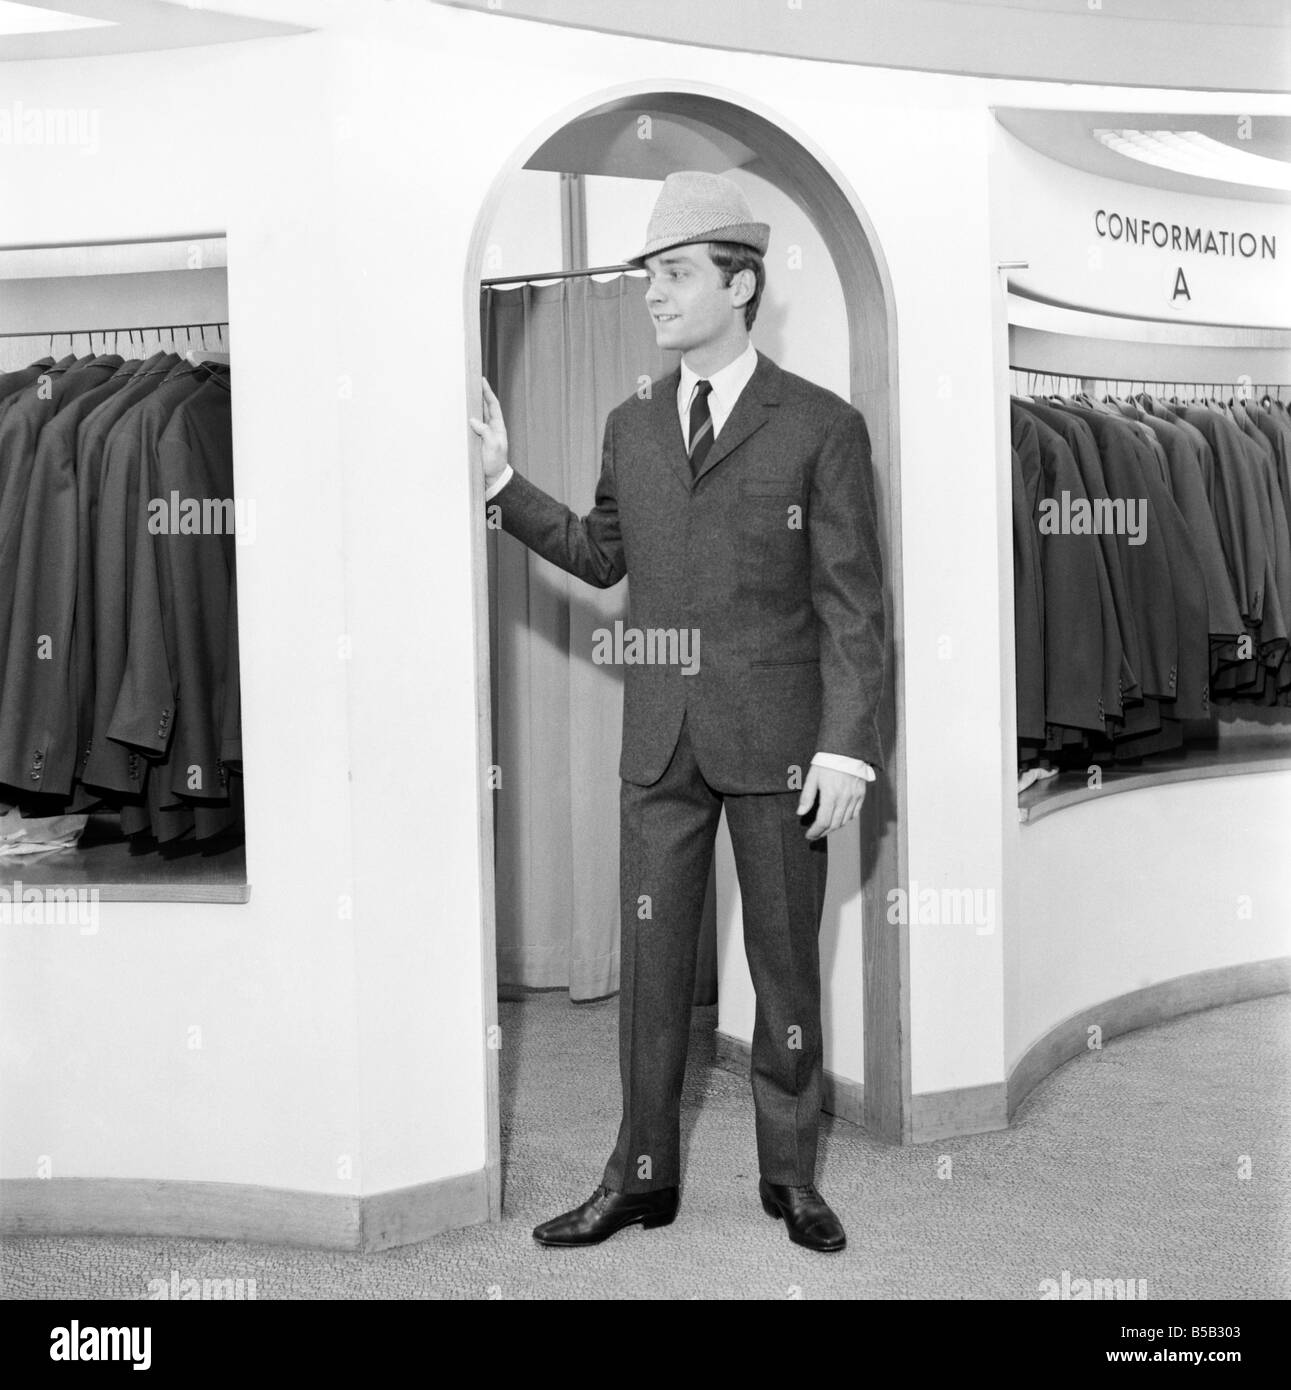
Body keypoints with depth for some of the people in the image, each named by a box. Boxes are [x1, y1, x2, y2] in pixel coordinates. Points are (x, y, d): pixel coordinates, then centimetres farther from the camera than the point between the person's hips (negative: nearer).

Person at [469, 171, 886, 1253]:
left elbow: (852, 604, -6)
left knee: (785, 962, 8)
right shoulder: (632, 427, 11)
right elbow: (603, 556, 21)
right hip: (660, 740, 4)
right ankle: (642, 1177, 21)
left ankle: (791, 1175, 23)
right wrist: (504, 482, 12)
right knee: (651, 962, 8)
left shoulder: (821, 427, -4)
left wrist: (847, 746, -13)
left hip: (776, 741, -4)